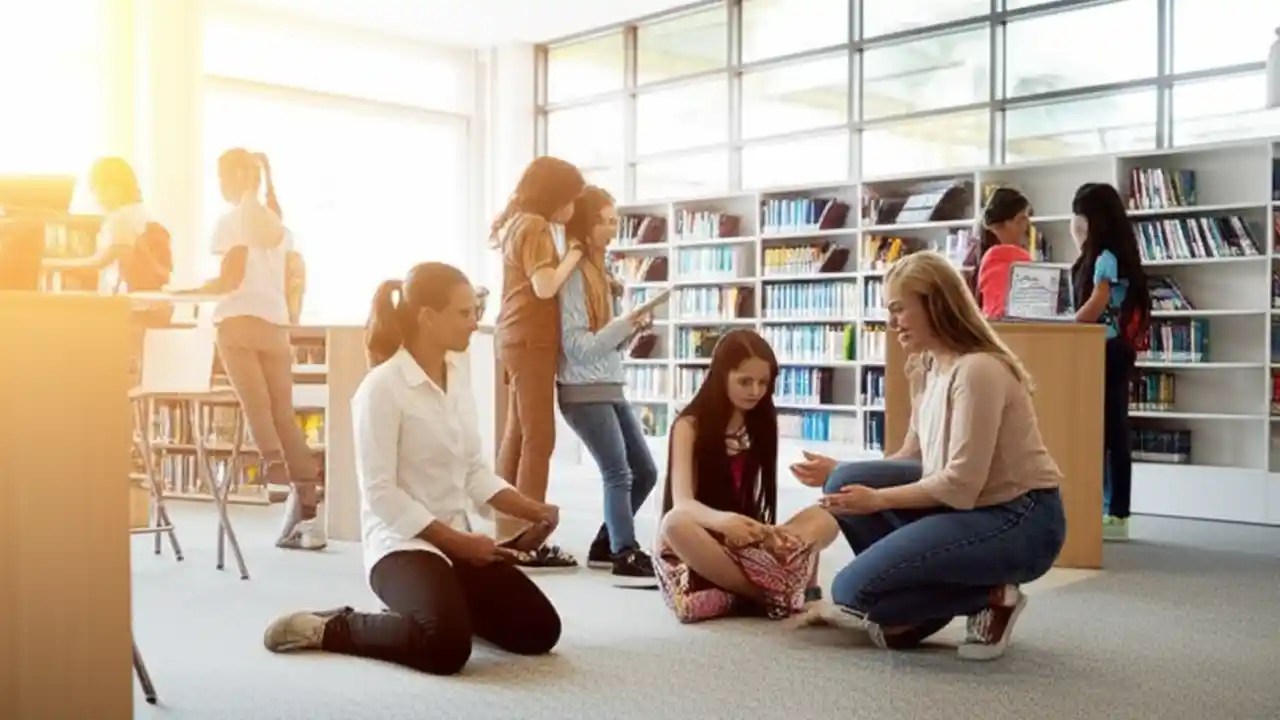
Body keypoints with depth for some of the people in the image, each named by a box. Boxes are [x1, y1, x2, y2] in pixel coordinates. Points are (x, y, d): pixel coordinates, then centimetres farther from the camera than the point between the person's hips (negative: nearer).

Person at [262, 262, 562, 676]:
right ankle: (327, 628, -4)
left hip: (457, 539, 8)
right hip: (402, 543, -7)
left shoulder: (459, 372, 7)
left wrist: (531, 510, -2)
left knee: (540, 630, -1)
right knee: (447, 646, -29)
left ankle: (436, 604, 22)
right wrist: (457, 541, -17)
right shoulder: (382, 386, -15)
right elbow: (380, 493, -18)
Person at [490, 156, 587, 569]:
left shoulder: (518, 223, 19)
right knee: (538, 438, -10)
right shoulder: (534, 226, -11)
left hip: (519, 340, 10)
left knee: (516, 436, 8)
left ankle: (509, 534, 11)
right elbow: (545, 286, -21)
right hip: (531, 342, -10)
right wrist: (574, 254, -9)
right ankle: (526, 539, -10)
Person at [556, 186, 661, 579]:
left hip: (610, 388, 9)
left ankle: (605, 544, 19)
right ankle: (625, 554, -8)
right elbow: (576, 347, -17)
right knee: (619, 473, -12)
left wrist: (631, 329, -2)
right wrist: (623, 324, -19)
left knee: (645, 472, 9)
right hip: (584, 392, -9)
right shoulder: (573, 275, -12)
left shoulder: (596, 270, 16)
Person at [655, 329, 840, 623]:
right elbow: (682, 502, -21)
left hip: (746, 543, 4)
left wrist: (765, 533, -26)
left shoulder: (761, 423, 7)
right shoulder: (689, 426, -8)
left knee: (822, 519, -18)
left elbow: (760, 500, -2)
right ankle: (774, 595, -31)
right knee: (677, 523, -39)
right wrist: (721, 520, -43)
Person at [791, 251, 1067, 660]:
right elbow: (914, 458, 10)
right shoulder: (927, 366, 6)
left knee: (853, 588, -16)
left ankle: (991, 597, -1)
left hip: (1018, 520, -9)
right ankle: (899, 612, 6)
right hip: (965, 503, 9)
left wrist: (878, 499, -17)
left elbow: (961, 484, -24)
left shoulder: (978, 370, -22)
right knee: (847, 483, -4)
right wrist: (838, 473, 3)